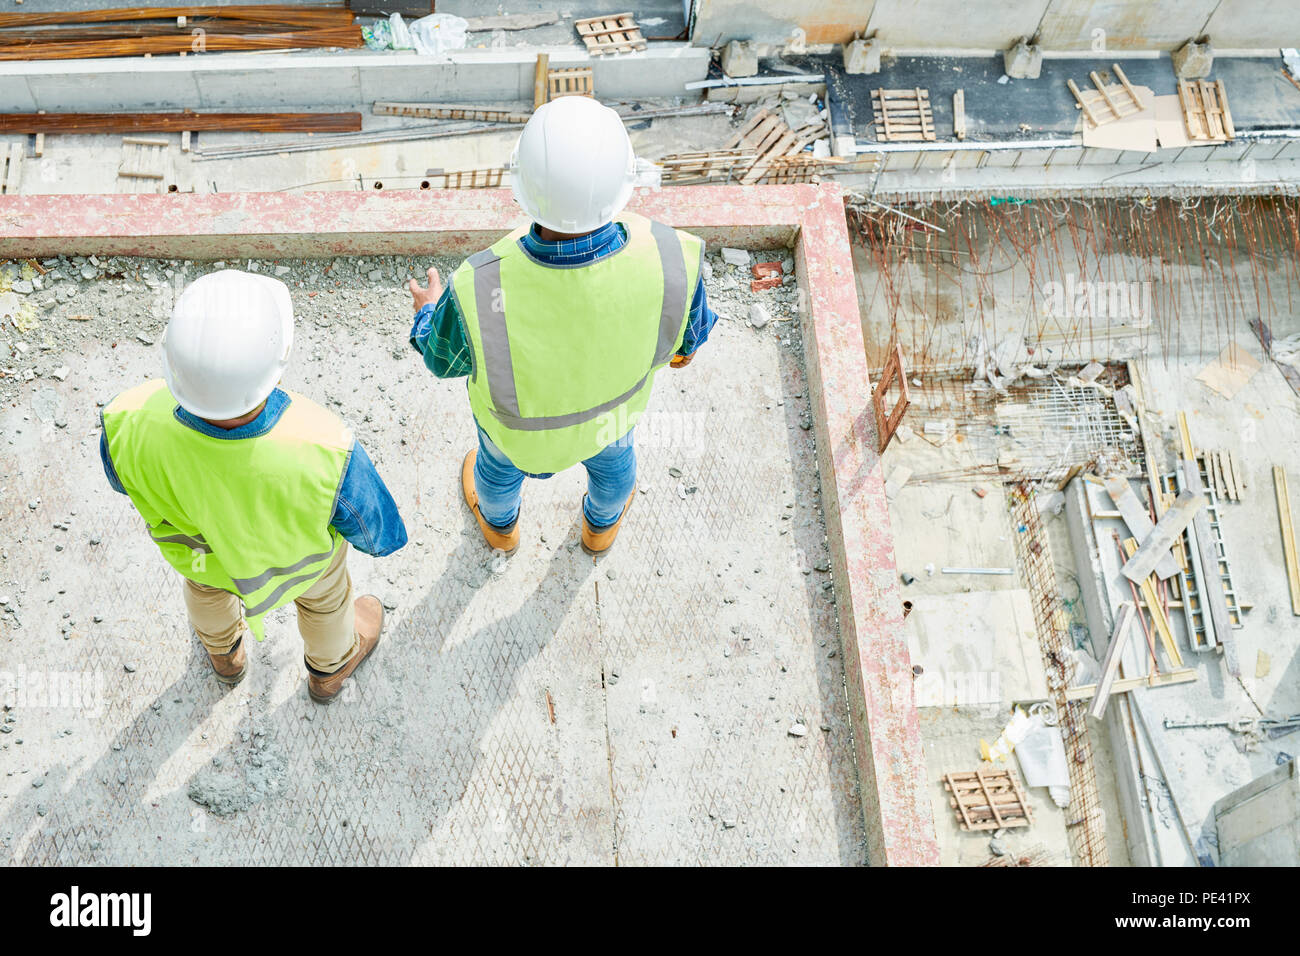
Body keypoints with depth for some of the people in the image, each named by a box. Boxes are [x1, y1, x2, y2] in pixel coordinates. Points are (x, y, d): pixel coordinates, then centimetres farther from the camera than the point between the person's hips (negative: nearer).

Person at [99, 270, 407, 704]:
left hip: (191, 540, 2)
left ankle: (224, 652, 70)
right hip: (292, 551, -1)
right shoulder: (324, 455, -46)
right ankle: (329, 667, 66)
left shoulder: (130, 424, -40)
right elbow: (377, 532, -24)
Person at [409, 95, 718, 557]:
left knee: (500, 459, 35)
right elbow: (685, 333, -16)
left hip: (520, 415, -1)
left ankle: (499, 522, 68)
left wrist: (428, 312, 5)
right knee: (610, 450, 37)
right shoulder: (669, 258, -39)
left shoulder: (478, 290, -43)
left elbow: (446, 356, -19)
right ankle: (602, 522, 69)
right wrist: (684, 345, 10)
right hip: (614, 393, 1)